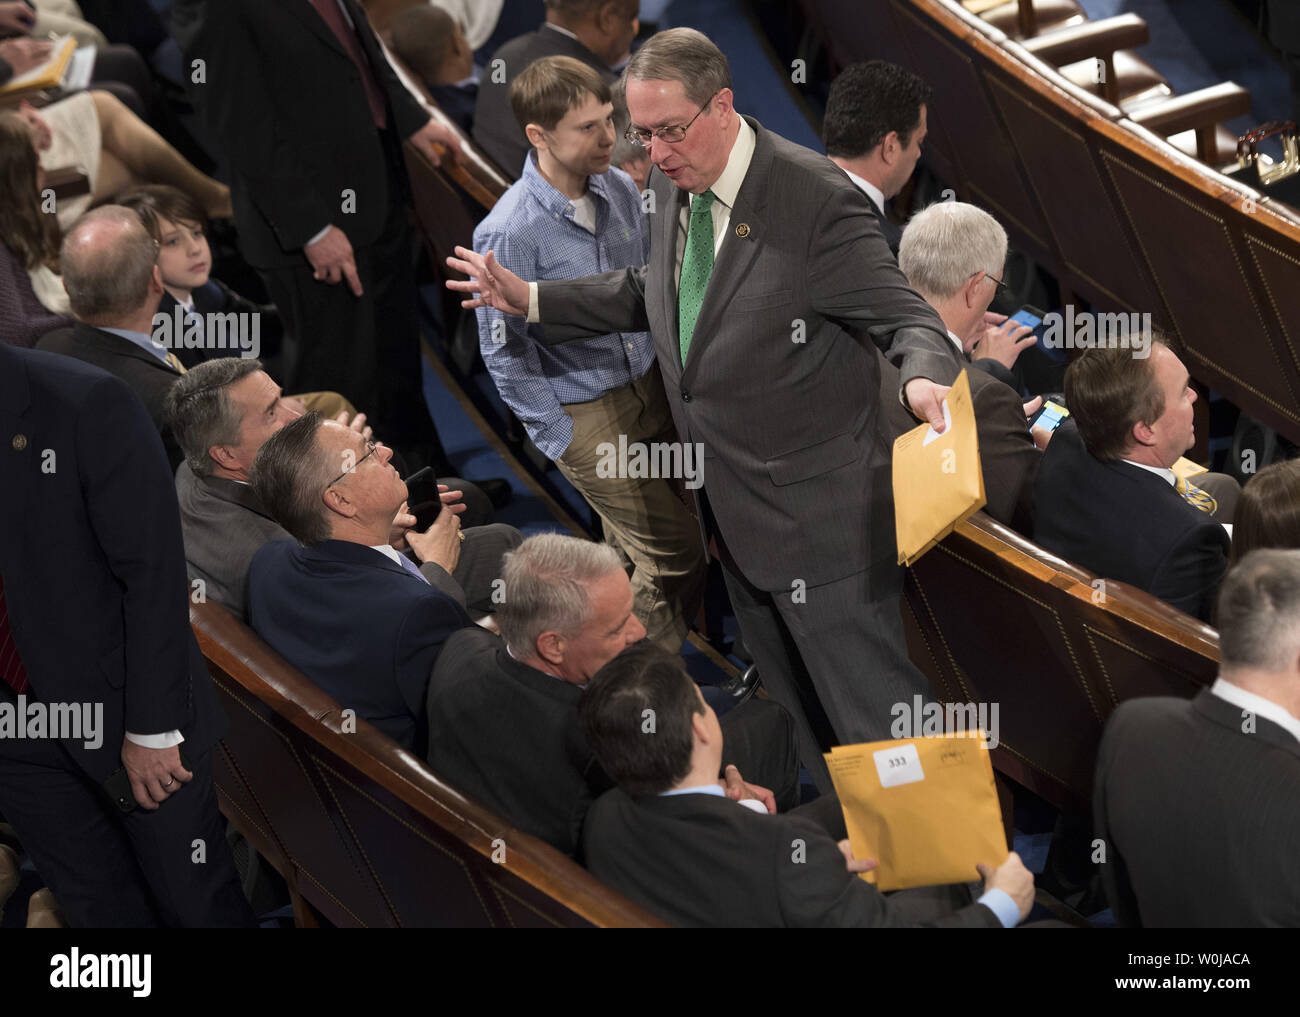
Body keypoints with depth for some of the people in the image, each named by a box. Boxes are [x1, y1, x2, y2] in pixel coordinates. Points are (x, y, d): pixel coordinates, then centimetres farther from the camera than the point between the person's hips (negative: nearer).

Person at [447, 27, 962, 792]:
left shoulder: (815, 198, -20)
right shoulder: (672, 186, 5)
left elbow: (906, 317, -19)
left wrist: (924, 379, -42)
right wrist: (530, 299, 17)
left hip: (820, 519, -8)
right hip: (734, 516, 8)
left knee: (873, 713, -5)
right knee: (800, 714, 18)